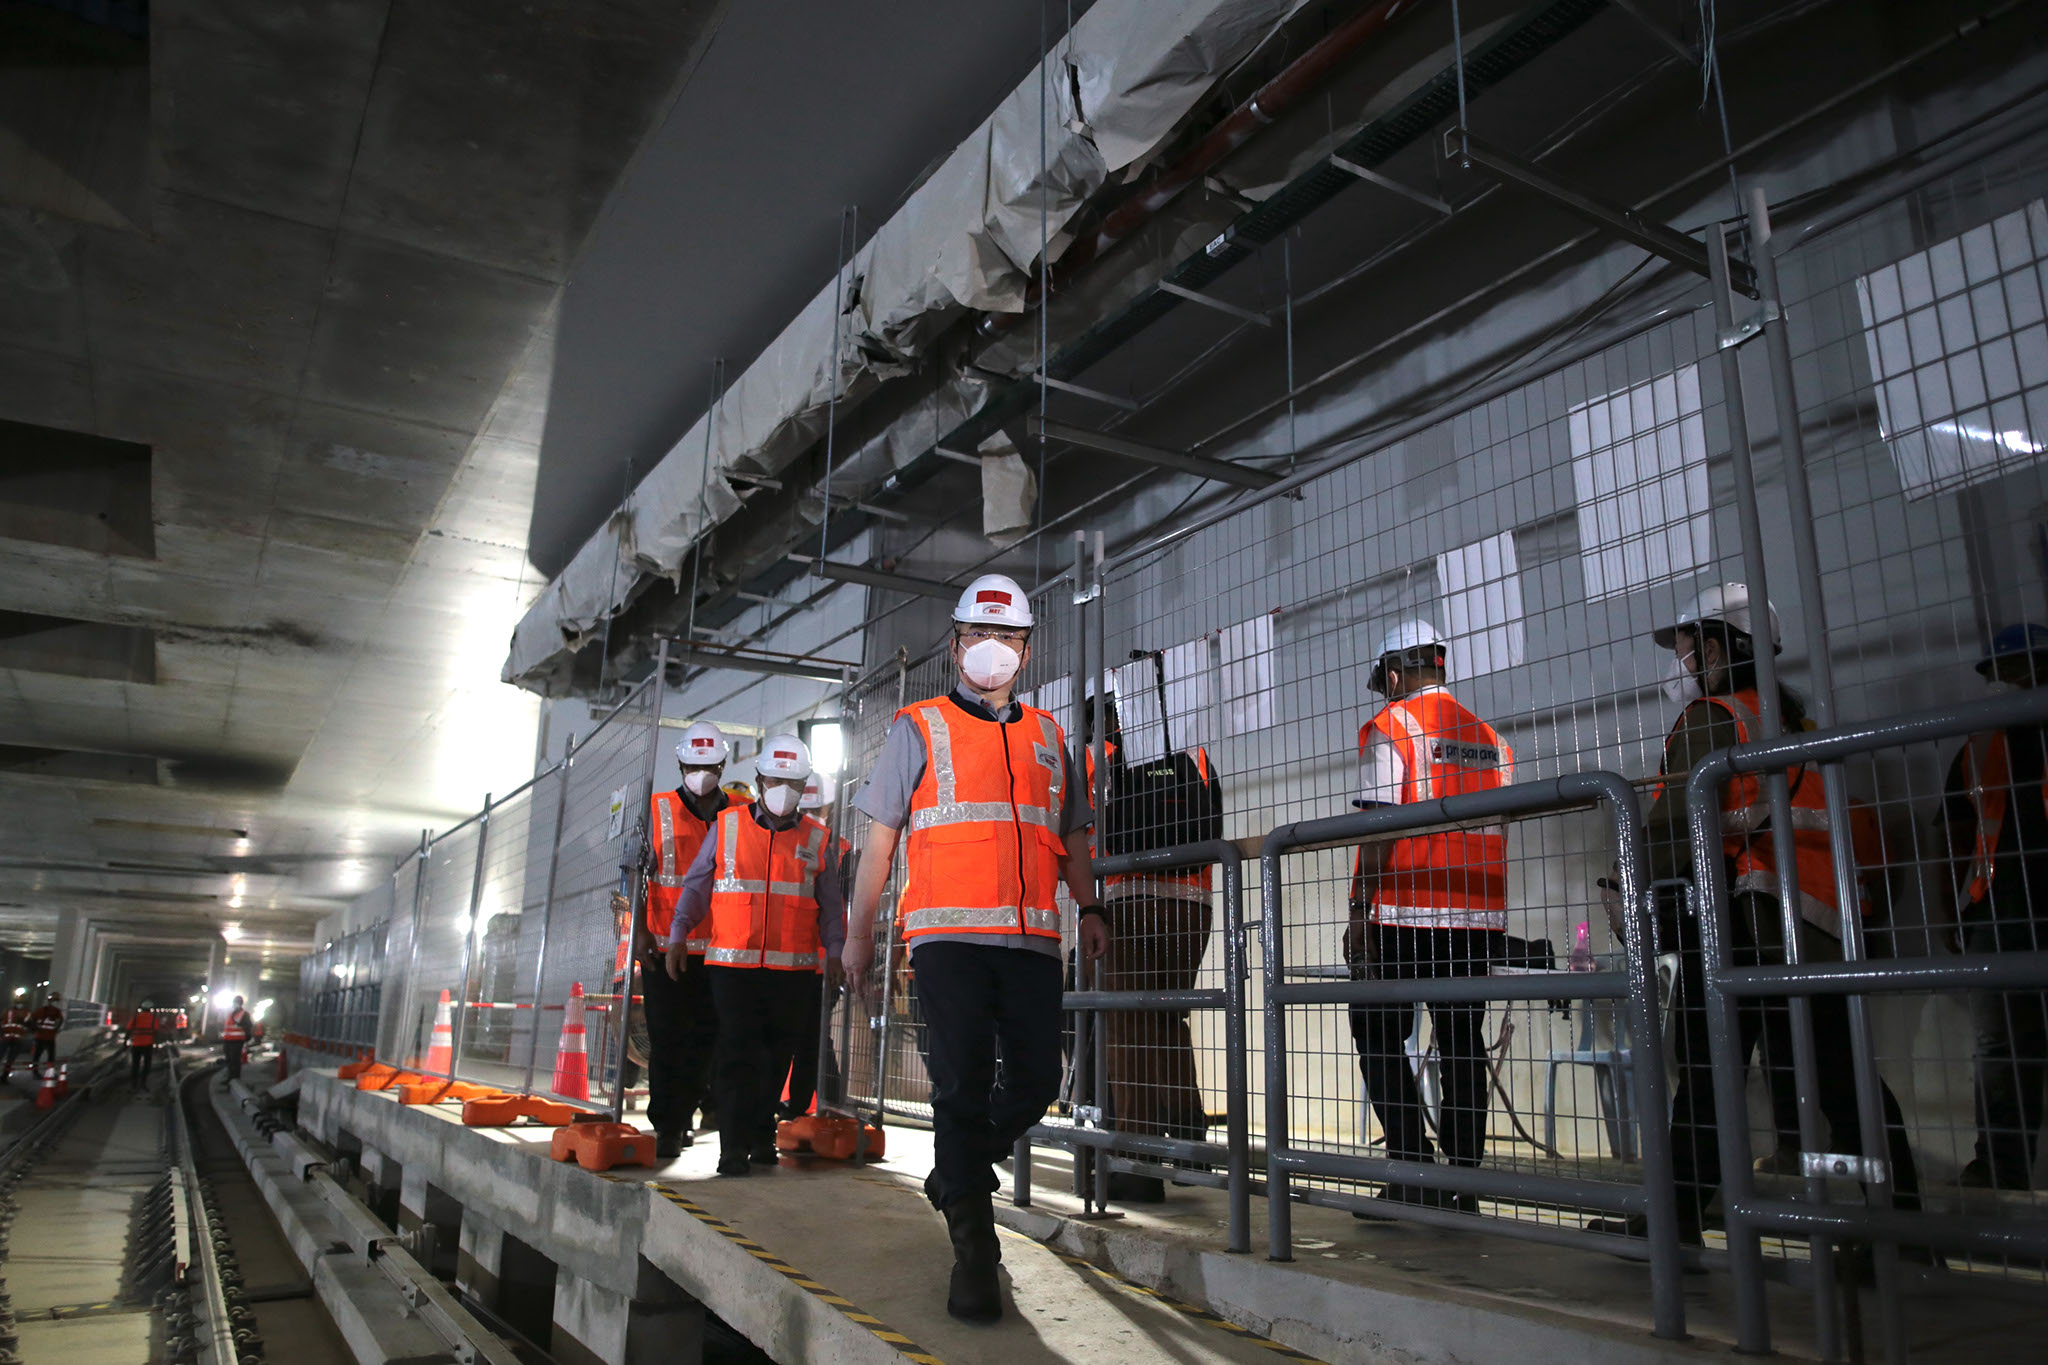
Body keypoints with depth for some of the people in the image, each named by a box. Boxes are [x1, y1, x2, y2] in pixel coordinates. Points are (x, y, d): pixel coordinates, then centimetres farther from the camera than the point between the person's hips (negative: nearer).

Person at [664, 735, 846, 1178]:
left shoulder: (816, 838, 10)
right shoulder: (728, 825, 8)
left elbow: (830, 904, 12)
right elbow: (696, 885, 10)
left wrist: (834, 950, 1)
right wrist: (678, 935, 2)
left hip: (793, 970, 1)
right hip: (732, 963, -1)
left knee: (777, 1057, 7)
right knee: (737, 1054, -5)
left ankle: (761, 1136, 22)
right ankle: (734, 1148, 1)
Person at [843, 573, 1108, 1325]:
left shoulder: (1047, 737, 19)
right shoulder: (919, 728, 8)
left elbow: (1070, 833, 23)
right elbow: (879, 836, 6)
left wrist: (1088, 907, 10)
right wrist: (860, 930, 2)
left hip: (1032, 938, 4)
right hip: (950, 933, -4)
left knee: (1036, 1078, 3)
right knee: (963, 1083, -5)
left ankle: (958, 1171, 31)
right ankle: (972, 1250, 5)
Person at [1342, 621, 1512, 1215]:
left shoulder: (1389, 726, -4)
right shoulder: (1490, 737, 15)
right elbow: (1499, 828, 15)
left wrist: (1360, 910, -10)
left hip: (1407, 913, -6)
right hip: (1480, 915, 6)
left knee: (1380, 1035, 3)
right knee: (1463, 1042, 9)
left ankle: (1416, 1173, -4)